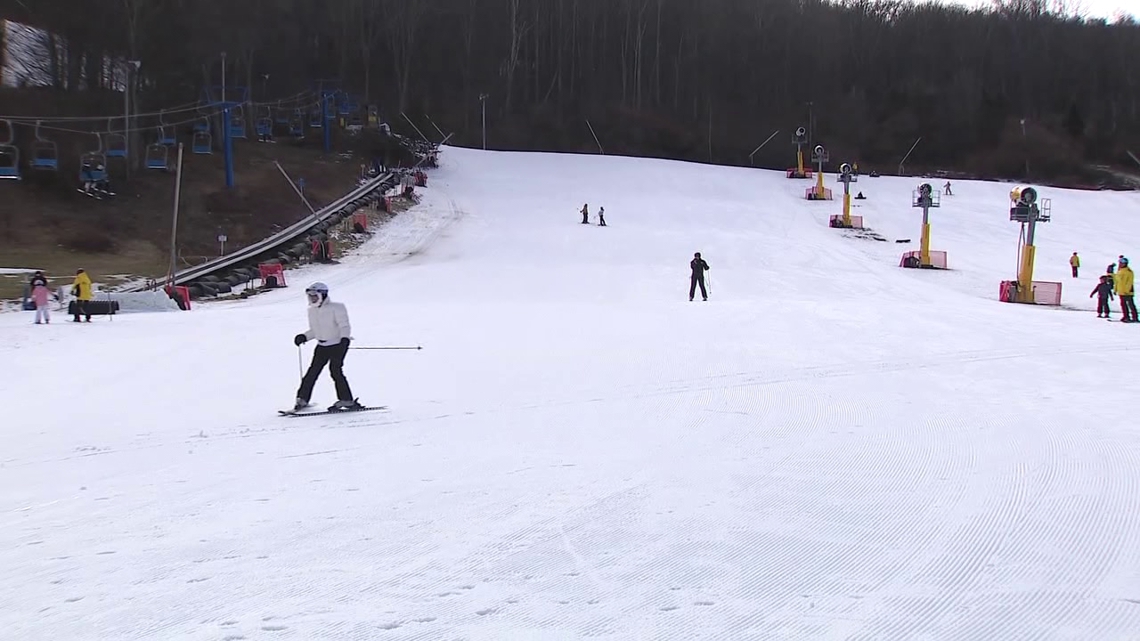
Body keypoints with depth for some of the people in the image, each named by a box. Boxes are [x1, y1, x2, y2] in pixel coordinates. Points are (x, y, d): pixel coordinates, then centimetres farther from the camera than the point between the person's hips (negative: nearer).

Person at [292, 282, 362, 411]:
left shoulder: (336, 308, -11)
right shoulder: (312, 311, 10)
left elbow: (344, 326, -16)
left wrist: (344, 338, -32)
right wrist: (304, 337, 6)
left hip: (337, 344, -6)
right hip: (322, 346, 6)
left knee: (335, 370, -16)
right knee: (313, 371, 3)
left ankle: (347, 401, -10)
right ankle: (302, 399, 11)